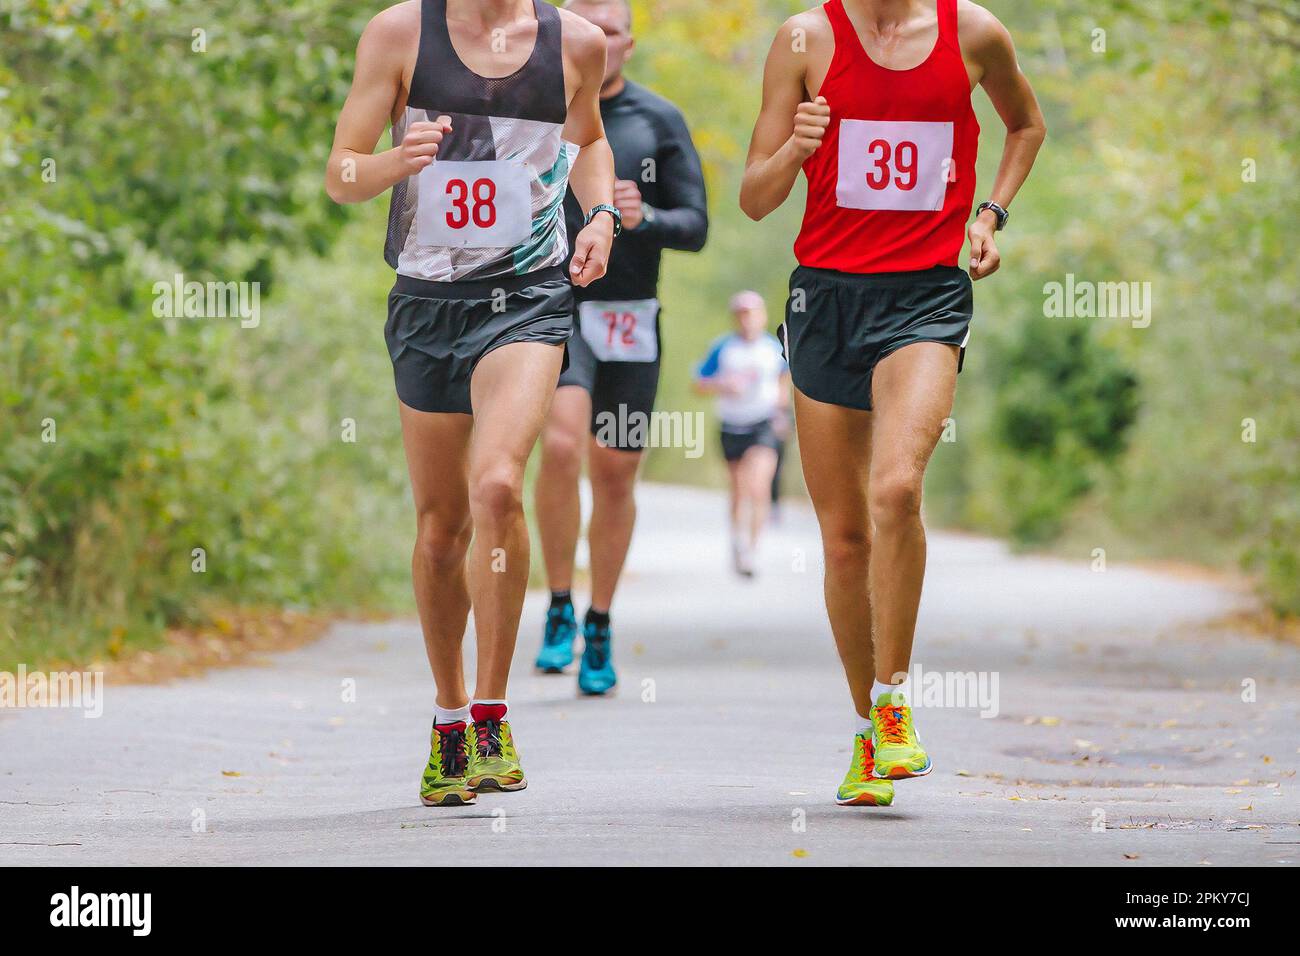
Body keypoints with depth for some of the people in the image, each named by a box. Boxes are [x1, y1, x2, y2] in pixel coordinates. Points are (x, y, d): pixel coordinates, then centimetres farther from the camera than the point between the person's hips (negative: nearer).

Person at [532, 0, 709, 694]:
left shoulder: (661, 123, 2)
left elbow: (695, 226, -2)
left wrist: (643, 219, -21)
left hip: (629, 322, 1)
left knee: (615, 476, 6)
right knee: (560, 448, -22)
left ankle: (599, 628, 22)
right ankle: (559, 608, -6)